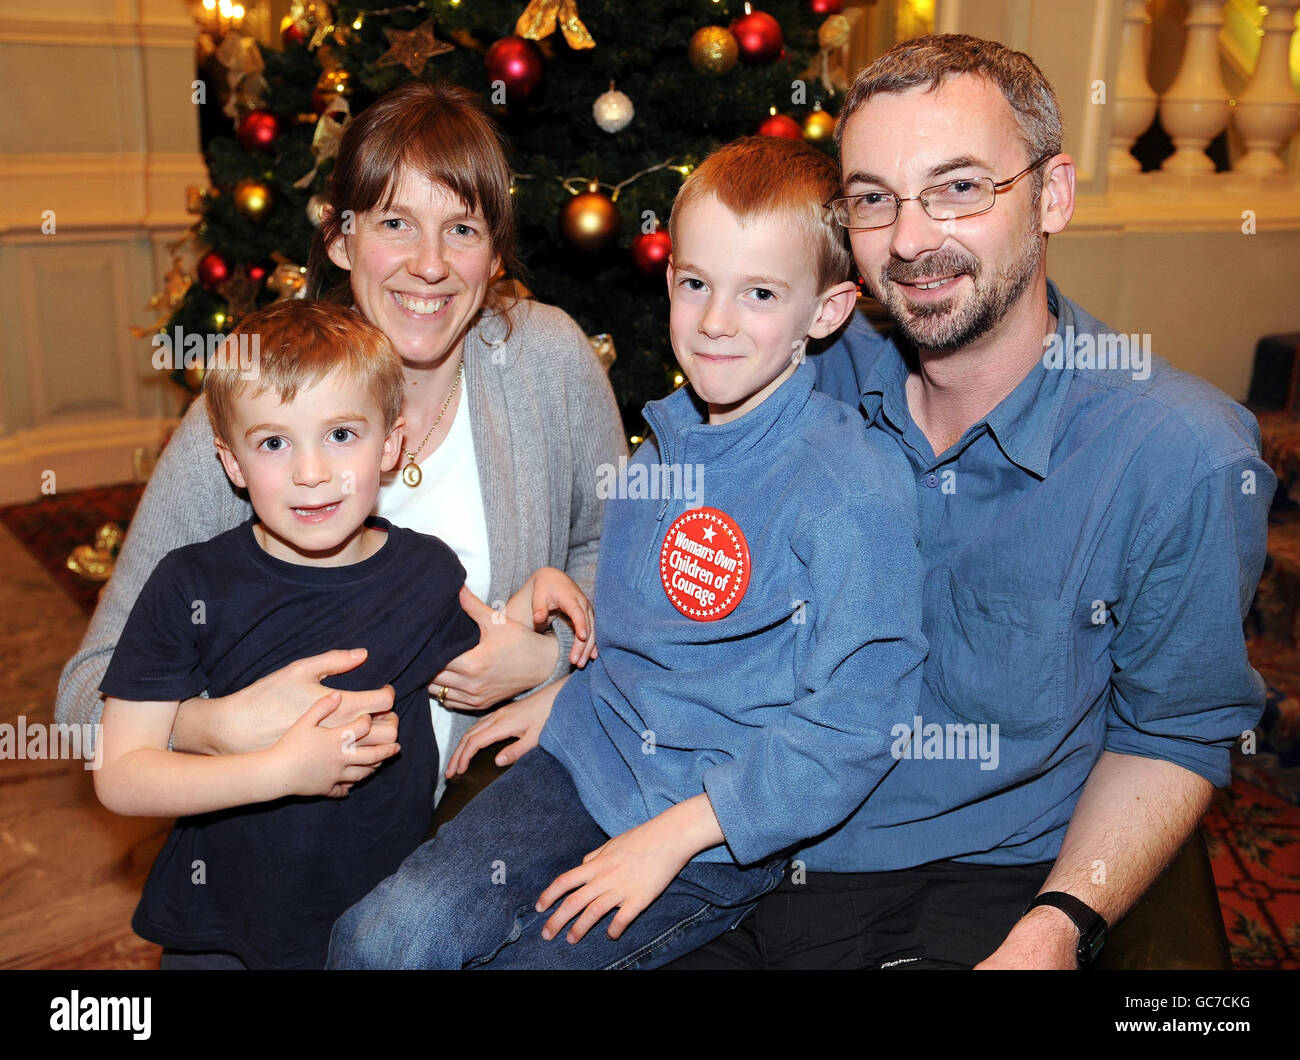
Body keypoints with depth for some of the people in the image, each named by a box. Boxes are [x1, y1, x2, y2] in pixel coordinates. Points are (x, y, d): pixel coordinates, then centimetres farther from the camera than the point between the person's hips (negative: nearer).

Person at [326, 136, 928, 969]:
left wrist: (673, 835, -17)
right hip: (594, 754, 5)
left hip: (730, 827, -5)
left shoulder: (858, 491, -18)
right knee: (386, 936, -13)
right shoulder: (662, 447, 6)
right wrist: (562, 695, 9)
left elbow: (851, 725, -17)